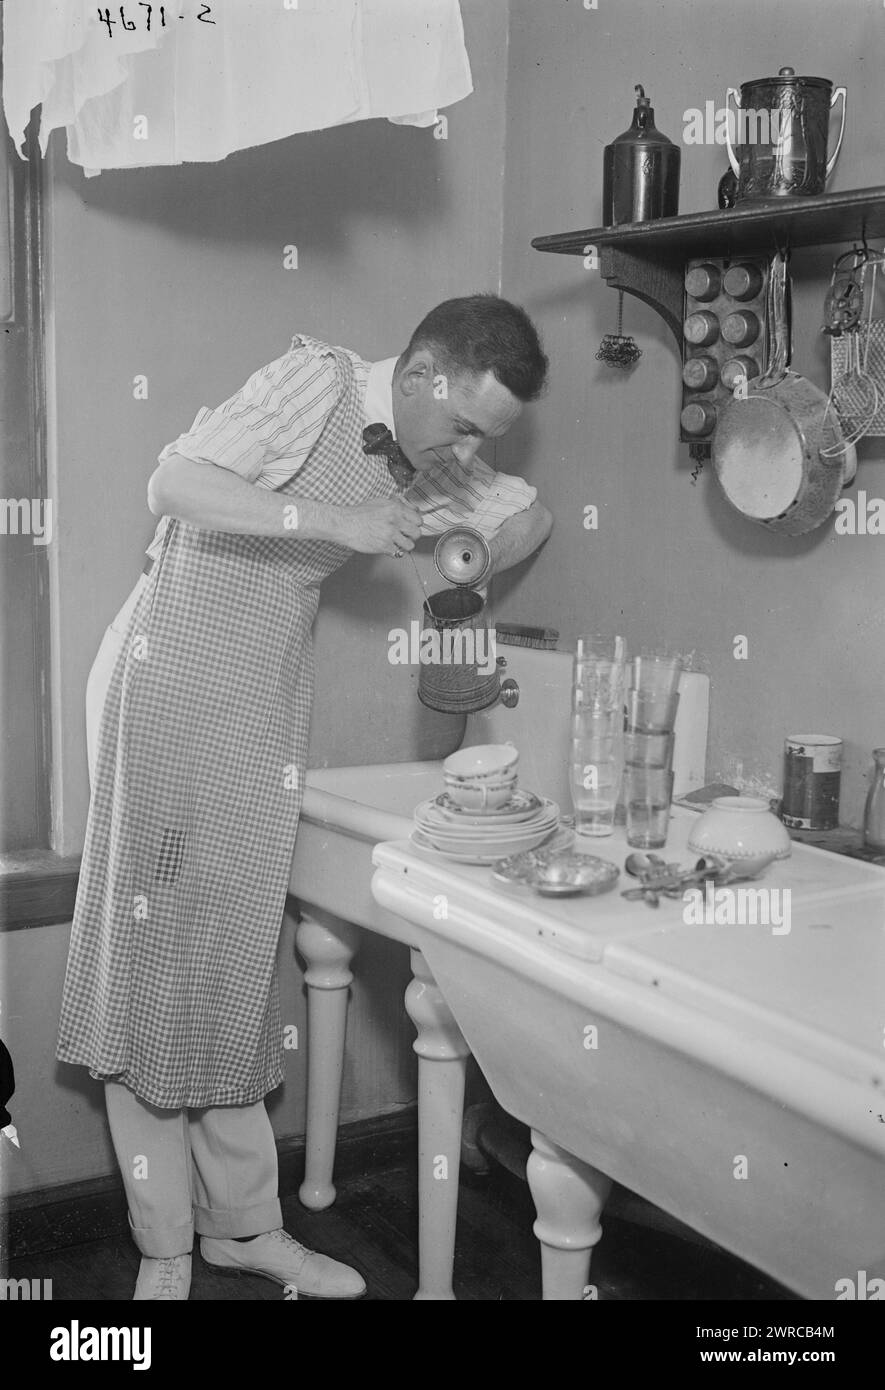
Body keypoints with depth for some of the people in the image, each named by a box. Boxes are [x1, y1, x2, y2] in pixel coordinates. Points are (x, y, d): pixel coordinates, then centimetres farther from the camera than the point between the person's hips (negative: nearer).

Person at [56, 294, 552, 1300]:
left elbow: (529, 515, 20)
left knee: (238, 958, 9)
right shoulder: (317, 381, -14)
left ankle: (243, 1224, 18)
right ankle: (164, 1251, 8)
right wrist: (337, 523, -28)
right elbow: (170, 485, -23)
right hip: (170, 678, -7)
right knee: (152, 951, -1)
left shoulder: (423, 456, 7)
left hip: (265, 700, 7)